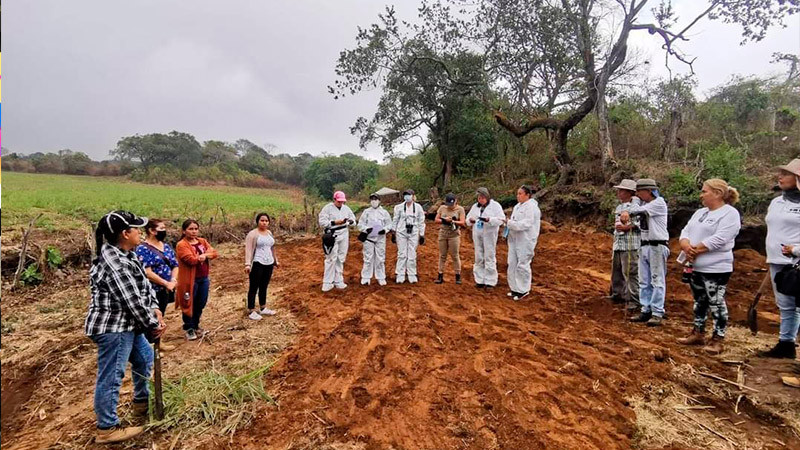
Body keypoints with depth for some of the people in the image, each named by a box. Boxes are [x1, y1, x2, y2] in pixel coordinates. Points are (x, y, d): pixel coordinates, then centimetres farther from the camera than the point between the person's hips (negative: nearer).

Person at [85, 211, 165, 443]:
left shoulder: (126, 254, 7)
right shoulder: (115, 263, -26)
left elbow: (144, 285, 9)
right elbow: (133, 302, -24)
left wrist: (155, 310, -4)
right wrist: (153, 325, -13)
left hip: (127, 325, 11)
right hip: (113, 328, -11)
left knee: (144, 358, 24)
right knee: (111, 377, 2)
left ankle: (142, 403, 42)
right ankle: (107, 429, 17)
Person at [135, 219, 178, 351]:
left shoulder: (166, 246, 10)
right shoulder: (143, 248, -13)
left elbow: (175, 265, 11)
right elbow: (146, 272, -20)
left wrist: (173, 280, -8)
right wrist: (166, 283, -19)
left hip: (165, 290, 7)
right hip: (151, 291, -7)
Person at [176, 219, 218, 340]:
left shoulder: (202, 241, 10)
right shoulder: (181, 245, -11)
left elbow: (215, 253, 1)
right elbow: (191, 260, -23)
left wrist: (204, 255, -17)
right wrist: (206, 254, -9)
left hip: (204, 278, 6)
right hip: (190, 279, -6)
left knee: (201, 304, 14)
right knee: (189, 304, 5)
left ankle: (196, 326, 31)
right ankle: (189, 328, 20)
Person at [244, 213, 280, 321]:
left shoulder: (269, 233, 13)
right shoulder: (252, 234, -9)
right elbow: (248, 250, -15)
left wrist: (275, 260, 27)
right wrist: (247, 264, -23)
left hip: (269, 264, 7)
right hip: (257, 264, -7)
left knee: (264, 287, 16)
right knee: (254, 288, 1)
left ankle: (263, 309, 28)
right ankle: (252, 312, 8)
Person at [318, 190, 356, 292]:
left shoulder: (346, 208, 11)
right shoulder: (327, 208, -5)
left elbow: (354, 220, 11)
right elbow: (322, 222, -12)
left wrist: (350, 221, -13)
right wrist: (335, 222, -21)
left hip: (344, 236, 5)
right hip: (332, 236, -5)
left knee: (341, 259, 9)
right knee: (331, 259, -5)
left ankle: (338, 281, 18)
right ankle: (327, 283, 4)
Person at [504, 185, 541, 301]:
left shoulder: (531, 207, -12)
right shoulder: (517, 206, 15)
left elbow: (526, 223, -21)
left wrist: (510, 223, -20)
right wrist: (508, 223, -1)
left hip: (525, 241, -9)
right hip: (514, 239, 9)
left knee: (522, 265, -3)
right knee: (512, 264, 11)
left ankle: (523, 290, 9)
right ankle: (515, 288, 22)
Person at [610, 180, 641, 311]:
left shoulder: (635, 206, -10)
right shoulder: (619, 207, 17)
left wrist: (627, 227, -19)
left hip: (631, 245, -9)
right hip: (618, 244, 9)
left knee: (631, 273, -6)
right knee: (616, 272, 17)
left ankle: (634, 300, 1)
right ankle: (618, 294, 32)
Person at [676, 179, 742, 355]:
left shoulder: (730, 213, -10)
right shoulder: (700, 212, 15)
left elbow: (718, 239, -21)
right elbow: (685, 231, 8)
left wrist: (695, 249, -15)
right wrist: (686, 246, -12)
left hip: (716, 268, -8)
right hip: (695, 266, 8)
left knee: (716, 303, 0)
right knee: (699, 301, 16)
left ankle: (718, 340, 10)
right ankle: (698, 333, 26)